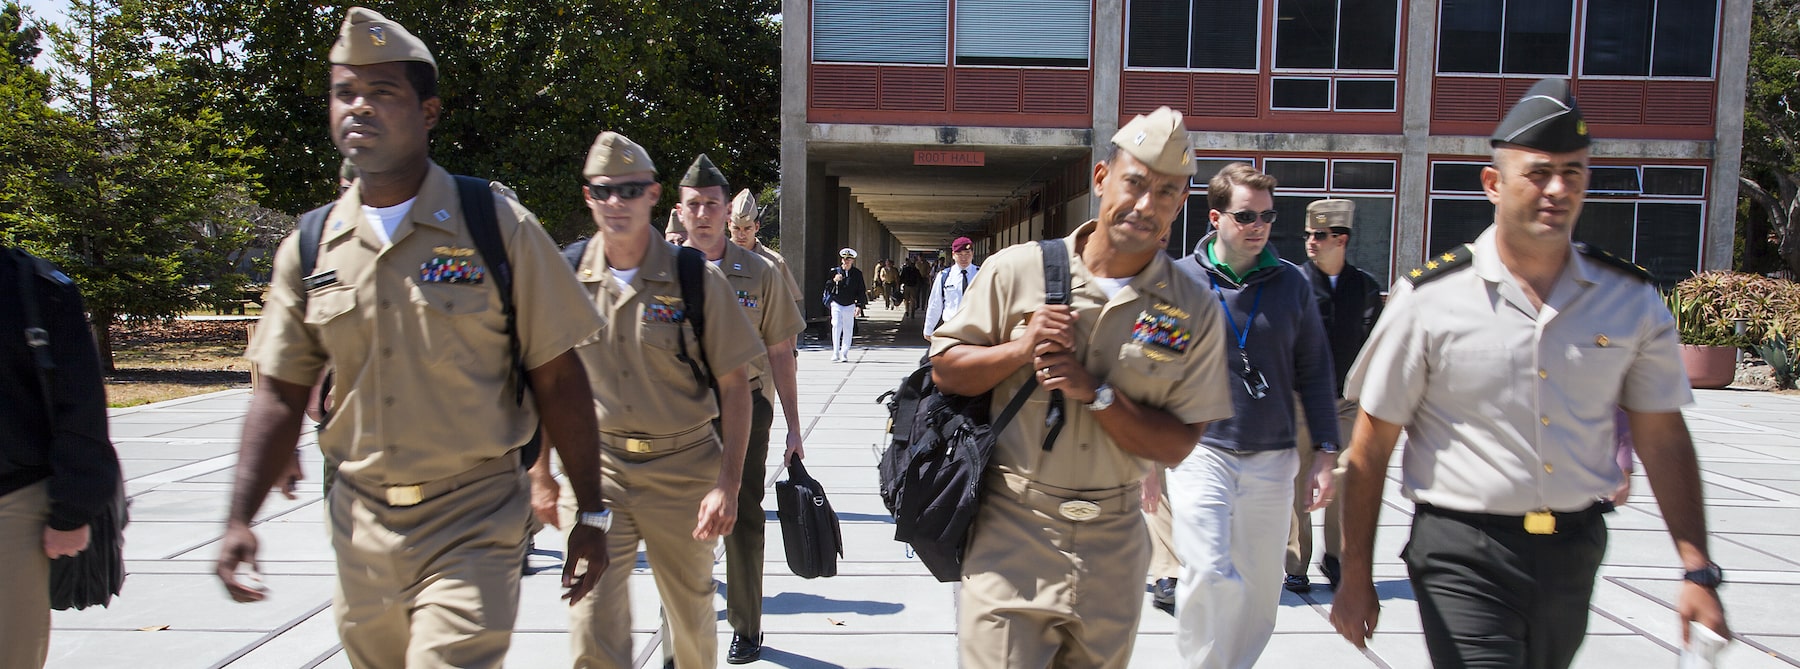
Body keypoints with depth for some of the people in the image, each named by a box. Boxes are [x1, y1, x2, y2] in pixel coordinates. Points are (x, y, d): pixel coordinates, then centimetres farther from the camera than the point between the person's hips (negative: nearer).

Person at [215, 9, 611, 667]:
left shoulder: (499, 228, -7)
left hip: (474, 522, -4)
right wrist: (240, 520, -5)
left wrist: (589, 514, -5)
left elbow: (558, 382, -5)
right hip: (361, 522, 4)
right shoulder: (308, 250, 4)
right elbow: (281, 396, 7)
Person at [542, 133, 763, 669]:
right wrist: (541, 472, 10)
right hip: (595, 467, 1)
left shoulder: (696, 278, -7)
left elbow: (735, 387, -6)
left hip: (683, 469, -1)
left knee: (692, 616, 14)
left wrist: (727, 484, -12)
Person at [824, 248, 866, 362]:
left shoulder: (857, 273, 3)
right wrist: (834, 281, -15)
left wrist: (859, 306, -4)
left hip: (850, 306, 1)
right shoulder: (835, 271, 3)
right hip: (836, 304, -1)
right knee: (836, 326, -13)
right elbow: (828, 287, 4)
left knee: (848, 329, 3)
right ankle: (835, 353, -11)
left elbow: (861, 291, 4)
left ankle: (844, 354, 12)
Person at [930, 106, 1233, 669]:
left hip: (1113, 544, 2)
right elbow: (944, 371, 3)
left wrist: (1095, 393, -17)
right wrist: (1020, 349, -15)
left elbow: (1177, 444, -2)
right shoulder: (1016, 271, -3)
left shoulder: (1193, 311, 0)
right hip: (1009, 536, -2)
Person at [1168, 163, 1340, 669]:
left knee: (1261, 589, 10)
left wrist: (1325, 453, 6)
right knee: (1209, 575, -16)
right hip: (1200, 451, -3)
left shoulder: (1291, 283, 4)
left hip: (1272, 460, 3)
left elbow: (1314, 372, 10)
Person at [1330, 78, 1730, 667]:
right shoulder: (1429, 299, -9)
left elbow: (1663, 439, 8)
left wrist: (1698, 570, 2)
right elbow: (1371, 447, -5)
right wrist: (1356, 578, -4)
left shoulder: (1632, 301, 2)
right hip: (1462, 557, -4)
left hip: (1573, 554, 4)